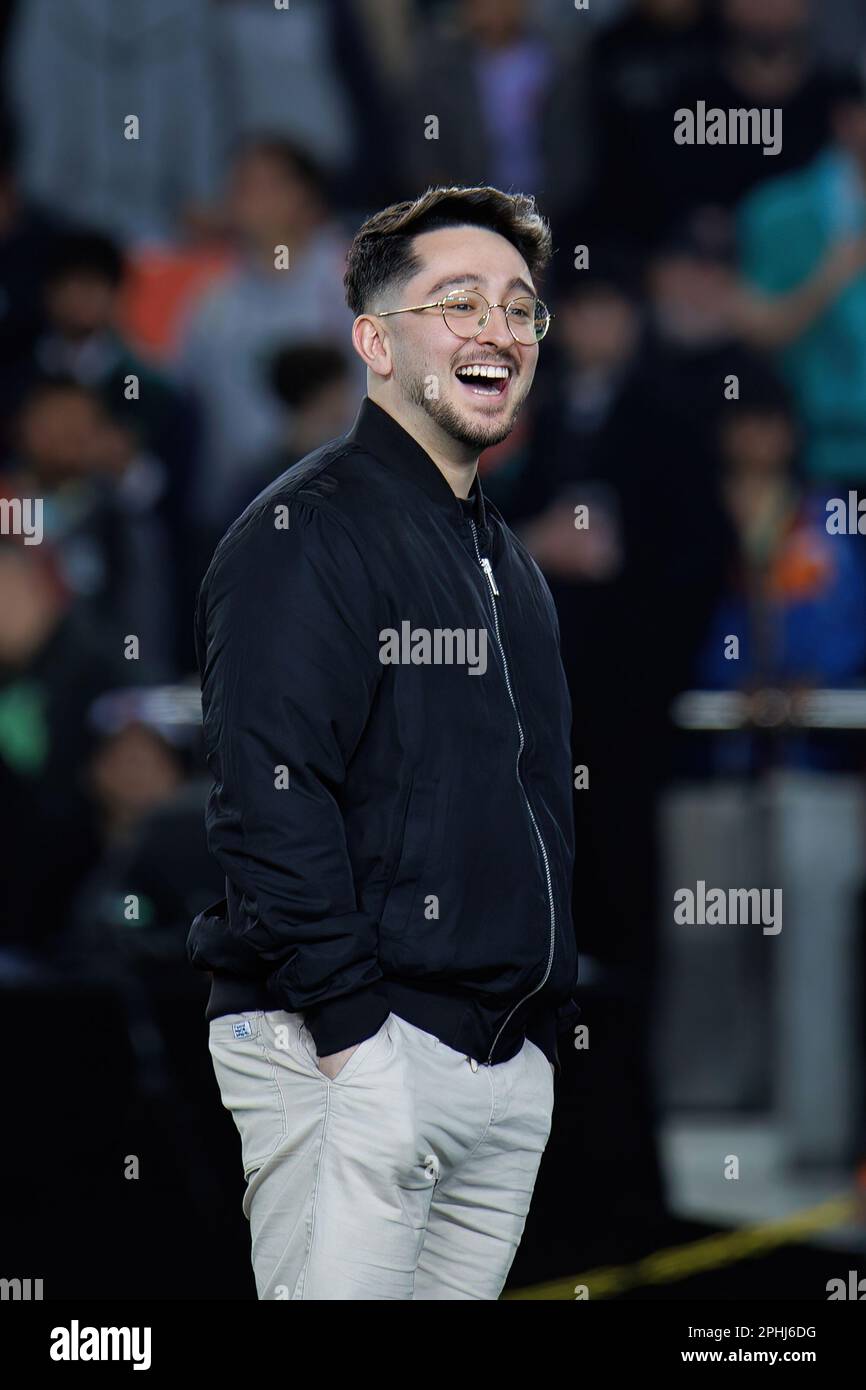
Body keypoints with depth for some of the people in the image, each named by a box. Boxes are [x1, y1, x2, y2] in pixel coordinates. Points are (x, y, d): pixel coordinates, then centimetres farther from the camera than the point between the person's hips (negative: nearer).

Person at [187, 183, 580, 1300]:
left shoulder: (508, 566, 21)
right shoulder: (305, 533, -8)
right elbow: (271, 803, -17)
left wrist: (546, 1026, 18)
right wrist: (353, 1037, -21)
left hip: (512, 1070, 8)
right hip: (349, 1051, -8)